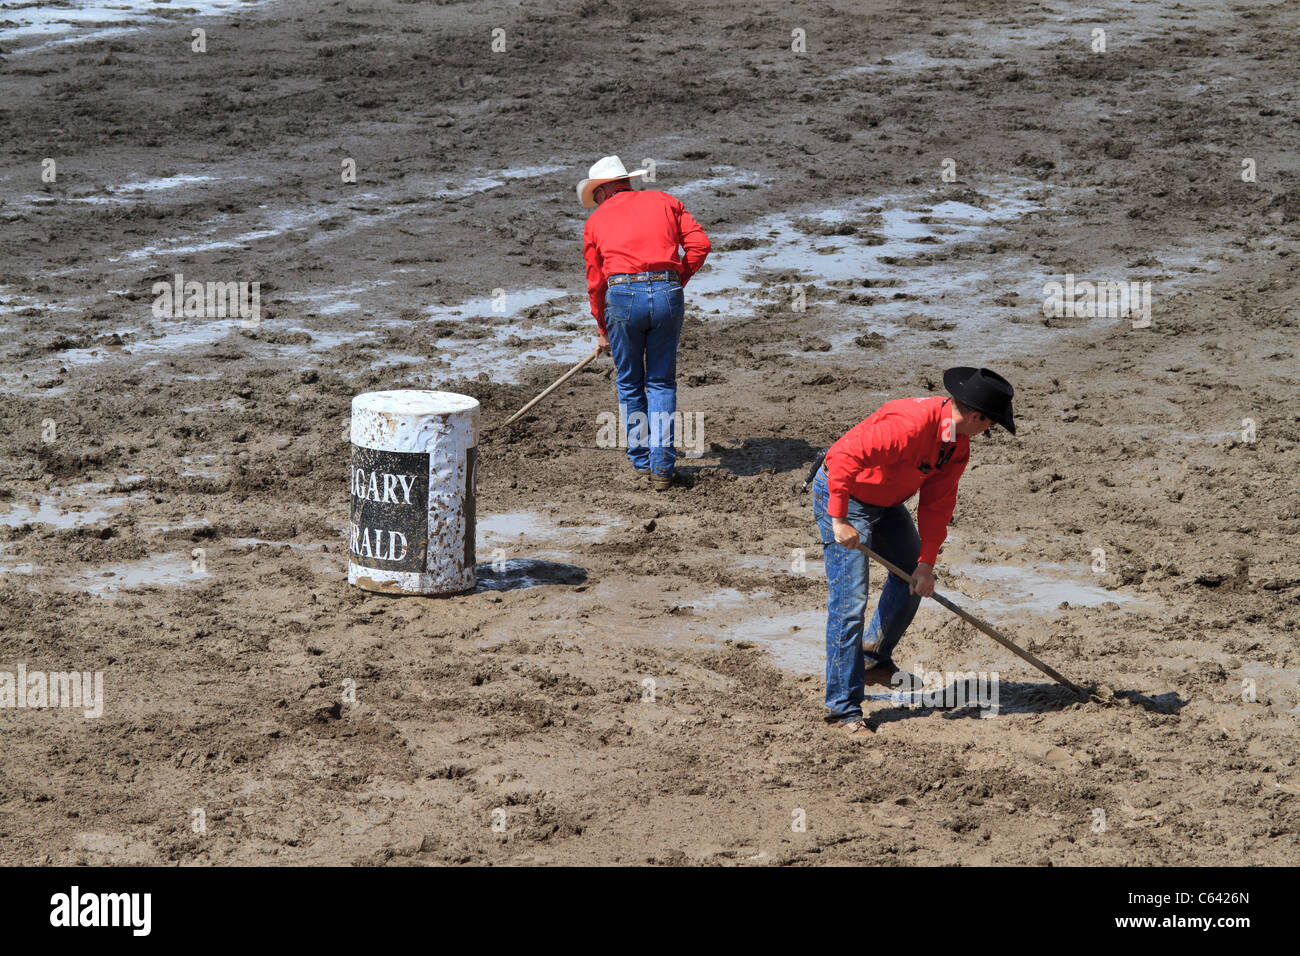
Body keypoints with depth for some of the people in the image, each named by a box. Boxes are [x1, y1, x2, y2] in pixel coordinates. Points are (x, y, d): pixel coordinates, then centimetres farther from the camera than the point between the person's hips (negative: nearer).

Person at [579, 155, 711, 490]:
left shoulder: (596, 221, 16)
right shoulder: (663, 202, 18)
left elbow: (595, 282, 18)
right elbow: (699, 244, 5)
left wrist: (603, 331, 29)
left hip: (623, 295, -1)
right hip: (668, 293, 1)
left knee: (630, 384, 15)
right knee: (662, 383, 11)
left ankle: (641, 462, 20)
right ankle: (662, 466, 3)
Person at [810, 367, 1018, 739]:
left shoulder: (958, 445, -5)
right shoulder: (910, 423, -34)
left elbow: (937, 504, 1)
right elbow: (845, 456, -38)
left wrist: (926, 561, -6)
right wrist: (839, 521, -37)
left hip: (885, 502, 9)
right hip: (841, 495, -9)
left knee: (913, 579, 18)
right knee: (849, 601, -12)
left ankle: (874, 659, 37)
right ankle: (843, 705, -7)